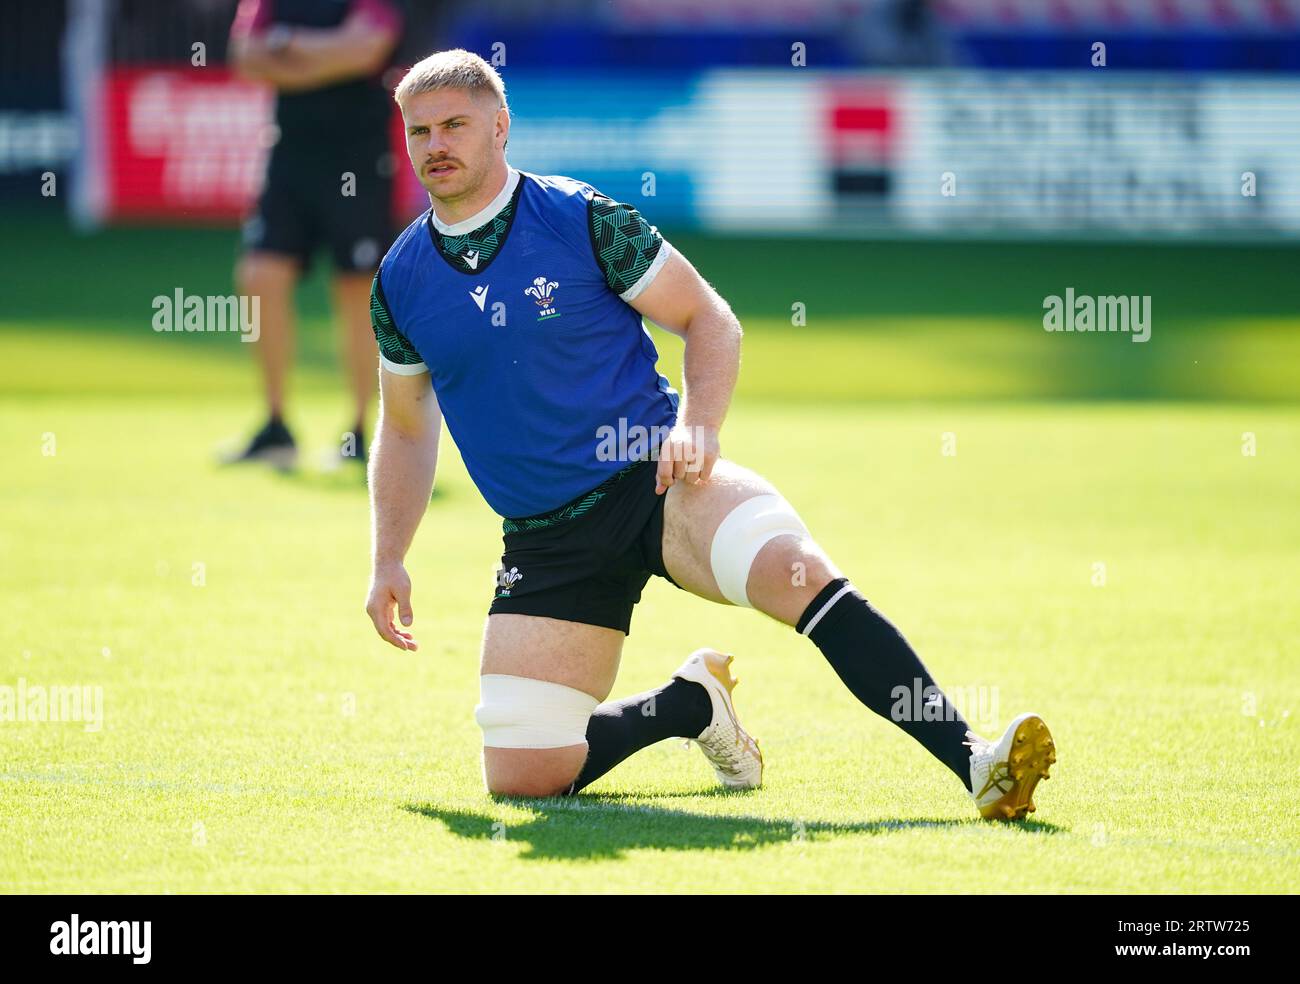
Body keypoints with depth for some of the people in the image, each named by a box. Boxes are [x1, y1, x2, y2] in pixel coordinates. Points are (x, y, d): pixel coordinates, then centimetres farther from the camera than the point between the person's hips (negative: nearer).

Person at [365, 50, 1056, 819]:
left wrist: (696, 429, -16)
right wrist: (390, 560, 9)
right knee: (522, 778, -8)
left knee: (796, 571, -35)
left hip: (655, 477, -4)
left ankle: (972, 757, -39)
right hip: (548, 540, 4)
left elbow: (711, 320, 1)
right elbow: (406, 429, 20)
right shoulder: (400, 281, 6)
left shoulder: (583, 220, -5)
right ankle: (694, 702, 18)